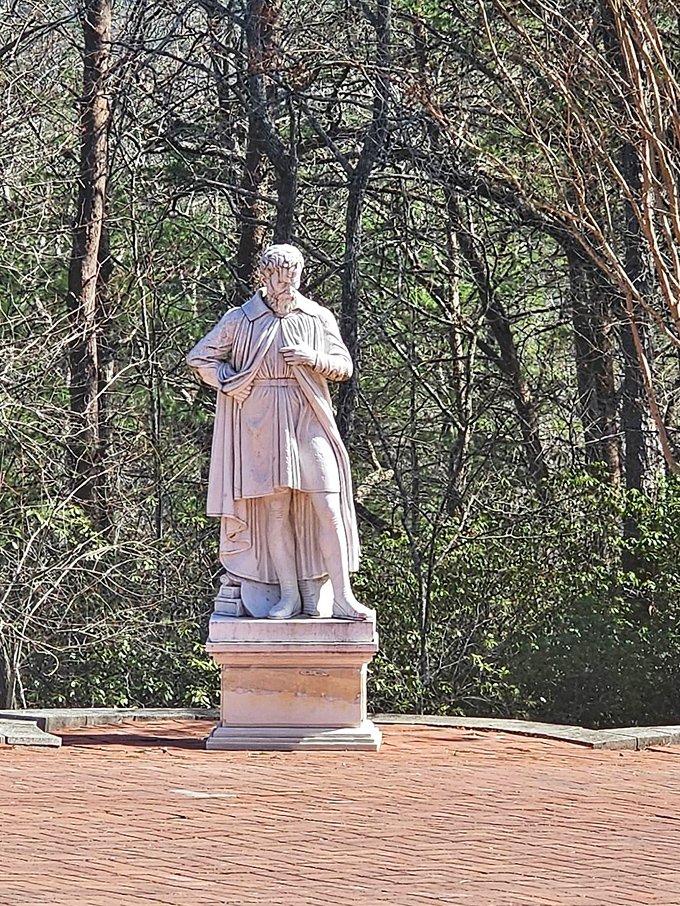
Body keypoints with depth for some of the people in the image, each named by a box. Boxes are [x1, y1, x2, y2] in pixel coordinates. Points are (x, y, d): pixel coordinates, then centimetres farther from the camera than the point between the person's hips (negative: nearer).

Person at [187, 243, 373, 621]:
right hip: (262, 426, -1)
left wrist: (314, 359, -8)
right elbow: (198, 358, 10)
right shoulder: (240, 320, 5)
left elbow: (344, 366, 11)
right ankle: (289, 596, 2)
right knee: (274, 510, -2)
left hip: (309, 421, 1)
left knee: (328, 506, -9)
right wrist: (228, 383, -4)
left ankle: (342, 597, -9)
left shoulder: (318, 317, 9)